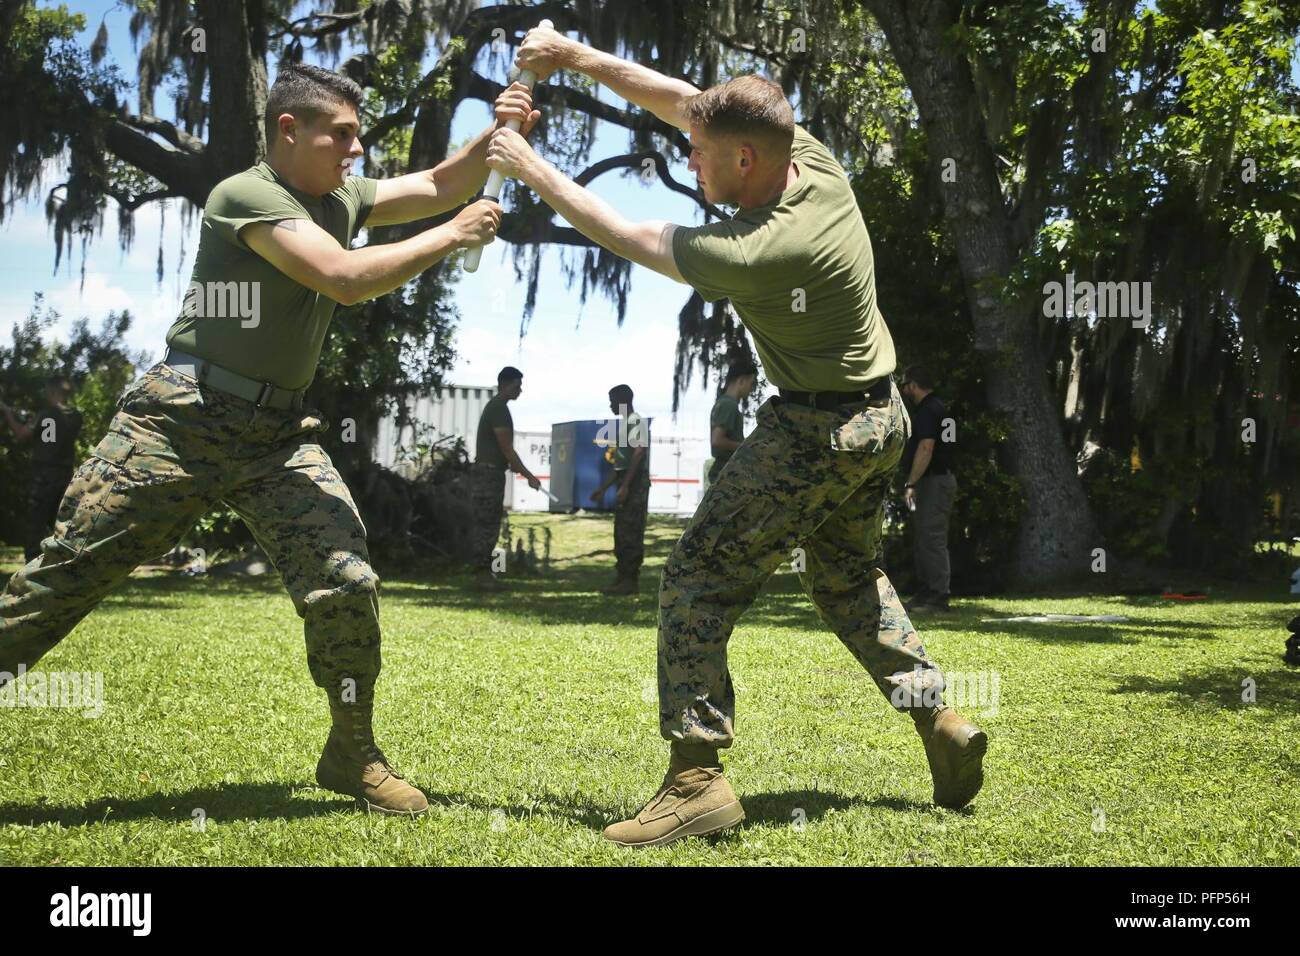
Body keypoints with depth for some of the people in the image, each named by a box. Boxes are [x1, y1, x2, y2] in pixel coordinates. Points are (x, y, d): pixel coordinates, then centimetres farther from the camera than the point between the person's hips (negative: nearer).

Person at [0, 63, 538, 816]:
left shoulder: (341, 200, 12)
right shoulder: (247, 195, -13)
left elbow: (439, 185, 15)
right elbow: (346, 278, -23)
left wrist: (496, 134, -3)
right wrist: (453, 238, -16)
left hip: (279, 435, 6)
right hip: (182, 420, -6)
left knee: (348, 584, -9)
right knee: (69, 574, -1)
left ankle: (353, 755, 7)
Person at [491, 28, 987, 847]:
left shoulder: (758, 254, -27)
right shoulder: (812, 158, -5)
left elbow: (628, 238, -15)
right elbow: (684, 101, 3)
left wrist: (533, 169, -4)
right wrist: (578, 56, 0)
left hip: (817, 432, -9)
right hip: (884, 416, 9)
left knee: (701, 577, -6)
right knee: (849, 576, 25)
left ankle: (697, 774, -10)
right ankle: (940, 723, 22)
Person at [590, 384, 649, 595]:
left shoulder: (636, 423, -10)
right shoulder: (625, 425, 20)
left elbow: (638, 455, -21)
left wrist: (625, 486, -25)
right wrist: (602, 488, 23)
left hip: (635, 485, -10)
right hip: (626, 487, 10)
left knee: (630, 534, -9)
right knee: (621, 534, 11)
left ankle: (630, 580, -8)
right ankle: (623, 578, 15)